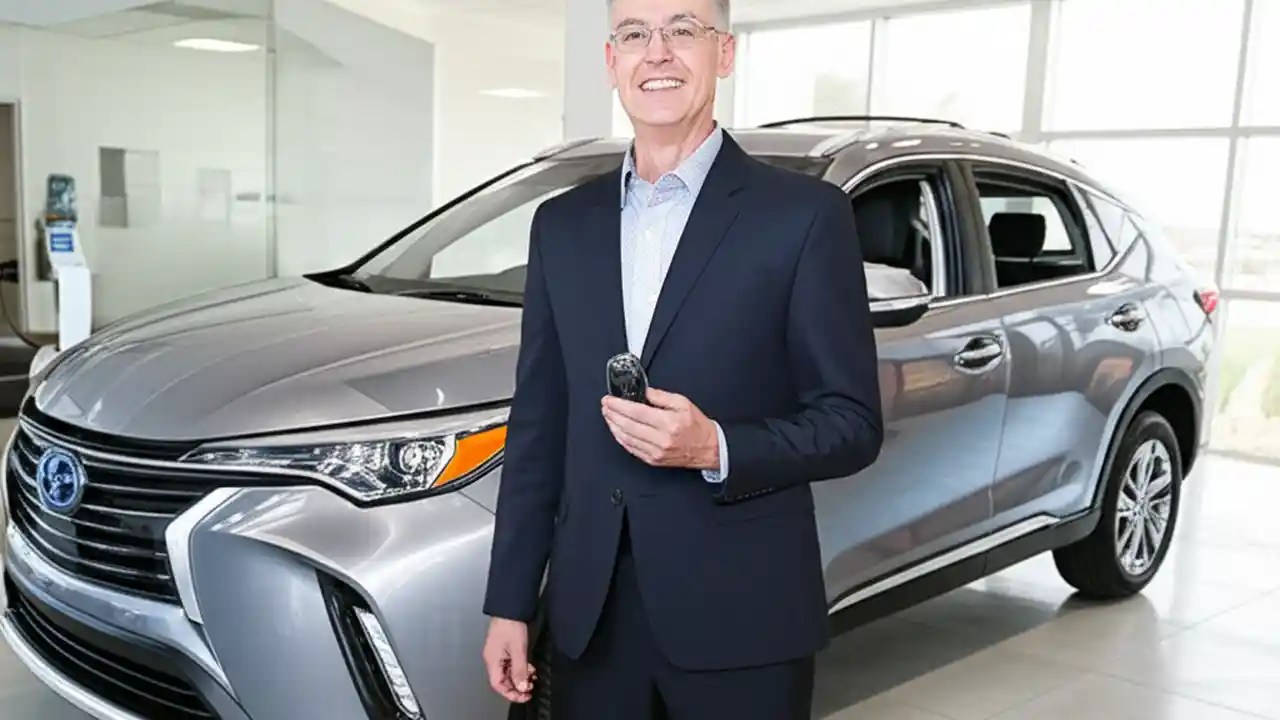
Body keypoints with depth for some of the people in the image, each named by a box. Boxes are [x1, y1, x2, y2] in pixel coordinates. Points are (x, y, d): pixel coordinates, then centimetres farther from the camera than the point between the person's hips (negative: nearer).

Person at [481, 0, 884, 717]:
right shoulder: (562, 223, 9)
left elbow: (853, 424, -5)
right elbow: (538, 428, 10)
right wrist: (511, 602, 7)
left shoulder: (805, 214, -5)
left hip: (741, 619, -4)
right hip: (589, 616, 4)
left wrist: (715, 448, -21)